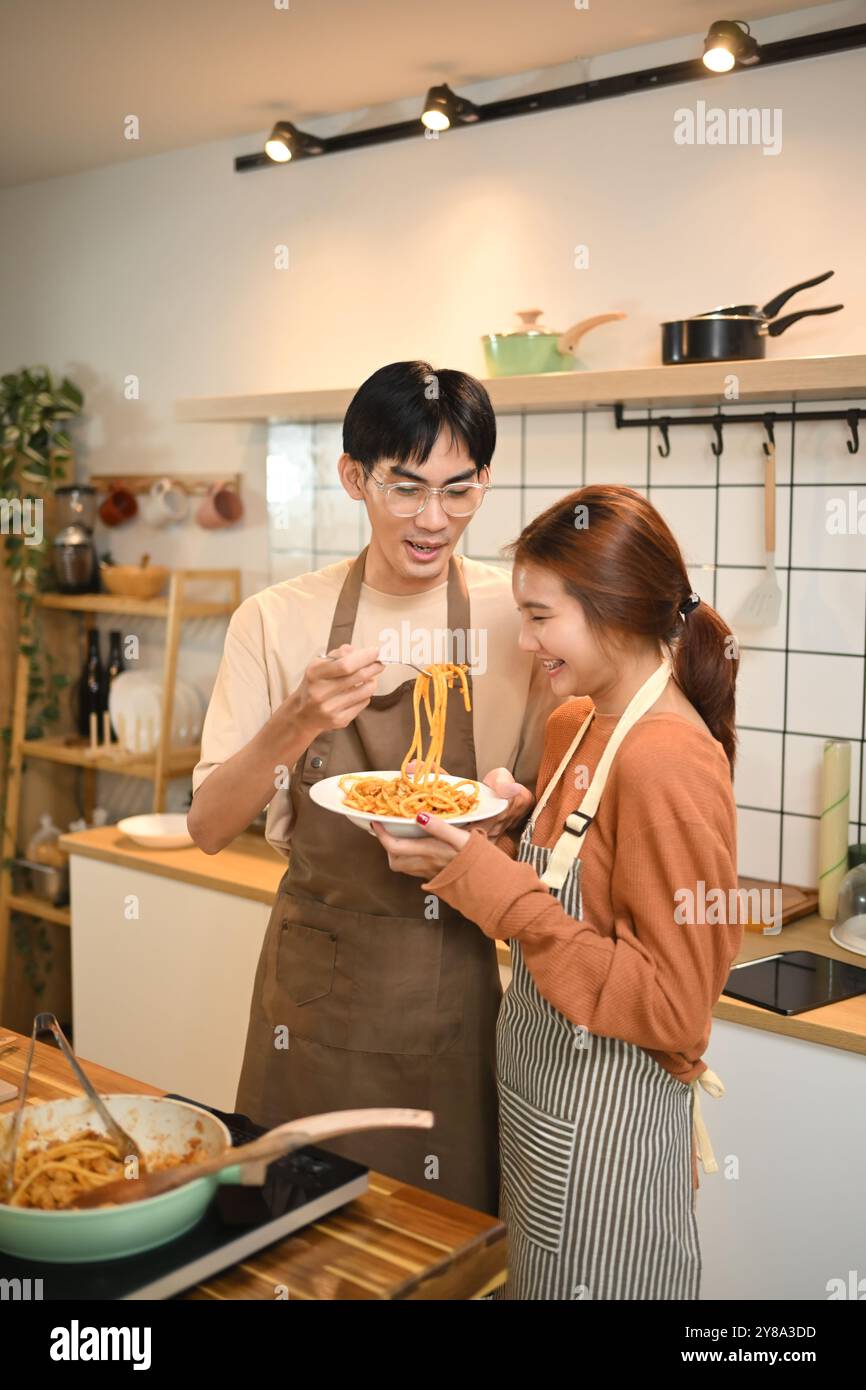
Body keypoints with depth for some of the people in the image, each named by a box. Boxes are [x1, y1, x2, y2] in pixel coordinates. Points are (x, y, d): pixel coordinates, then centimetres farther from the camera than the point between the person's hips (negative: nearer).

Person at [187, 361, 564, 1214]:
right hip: (315, 979, 1)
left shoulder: (519, 619, -5)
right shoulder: (277, 621, -5)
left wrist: (513, 804, -17)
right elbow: (208, 827, -7)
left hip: (454, 980, 0)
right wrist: (293, 725, -25)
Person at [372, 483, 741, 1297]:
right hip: (535, 1083, 8)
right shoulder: (574, 725, 2)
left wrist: (494, 886, -25)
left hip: (603, 1121, -8)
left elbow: (672, 1006, -23)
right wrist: (458, 853, -7)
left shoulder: (668, 768, -24)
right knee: (527, 1277, 24)